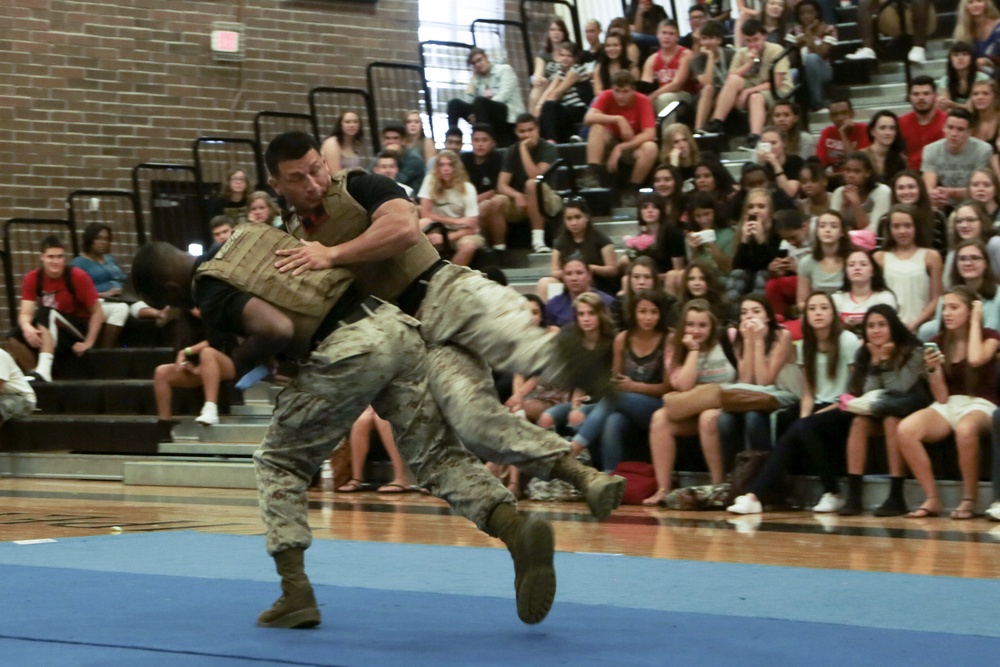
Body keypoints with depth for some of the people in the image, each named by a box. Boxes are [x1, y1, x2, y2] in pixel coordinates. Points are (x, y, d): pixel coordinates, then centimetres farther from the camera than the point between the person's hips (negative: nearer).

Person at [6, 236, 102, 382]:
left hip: (78, 331, -4)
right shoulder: (33, 278, -5)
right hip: (49, 329, 4)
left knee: (46, 313, -33)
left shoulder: (78, 276, -14)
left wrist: (88, 343, -19)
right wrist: (27, 328, -37)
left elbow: (97, 312, -11)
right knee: (14, 336, -22)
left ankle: (43, 371, -47)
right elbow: (25, 313, -13)